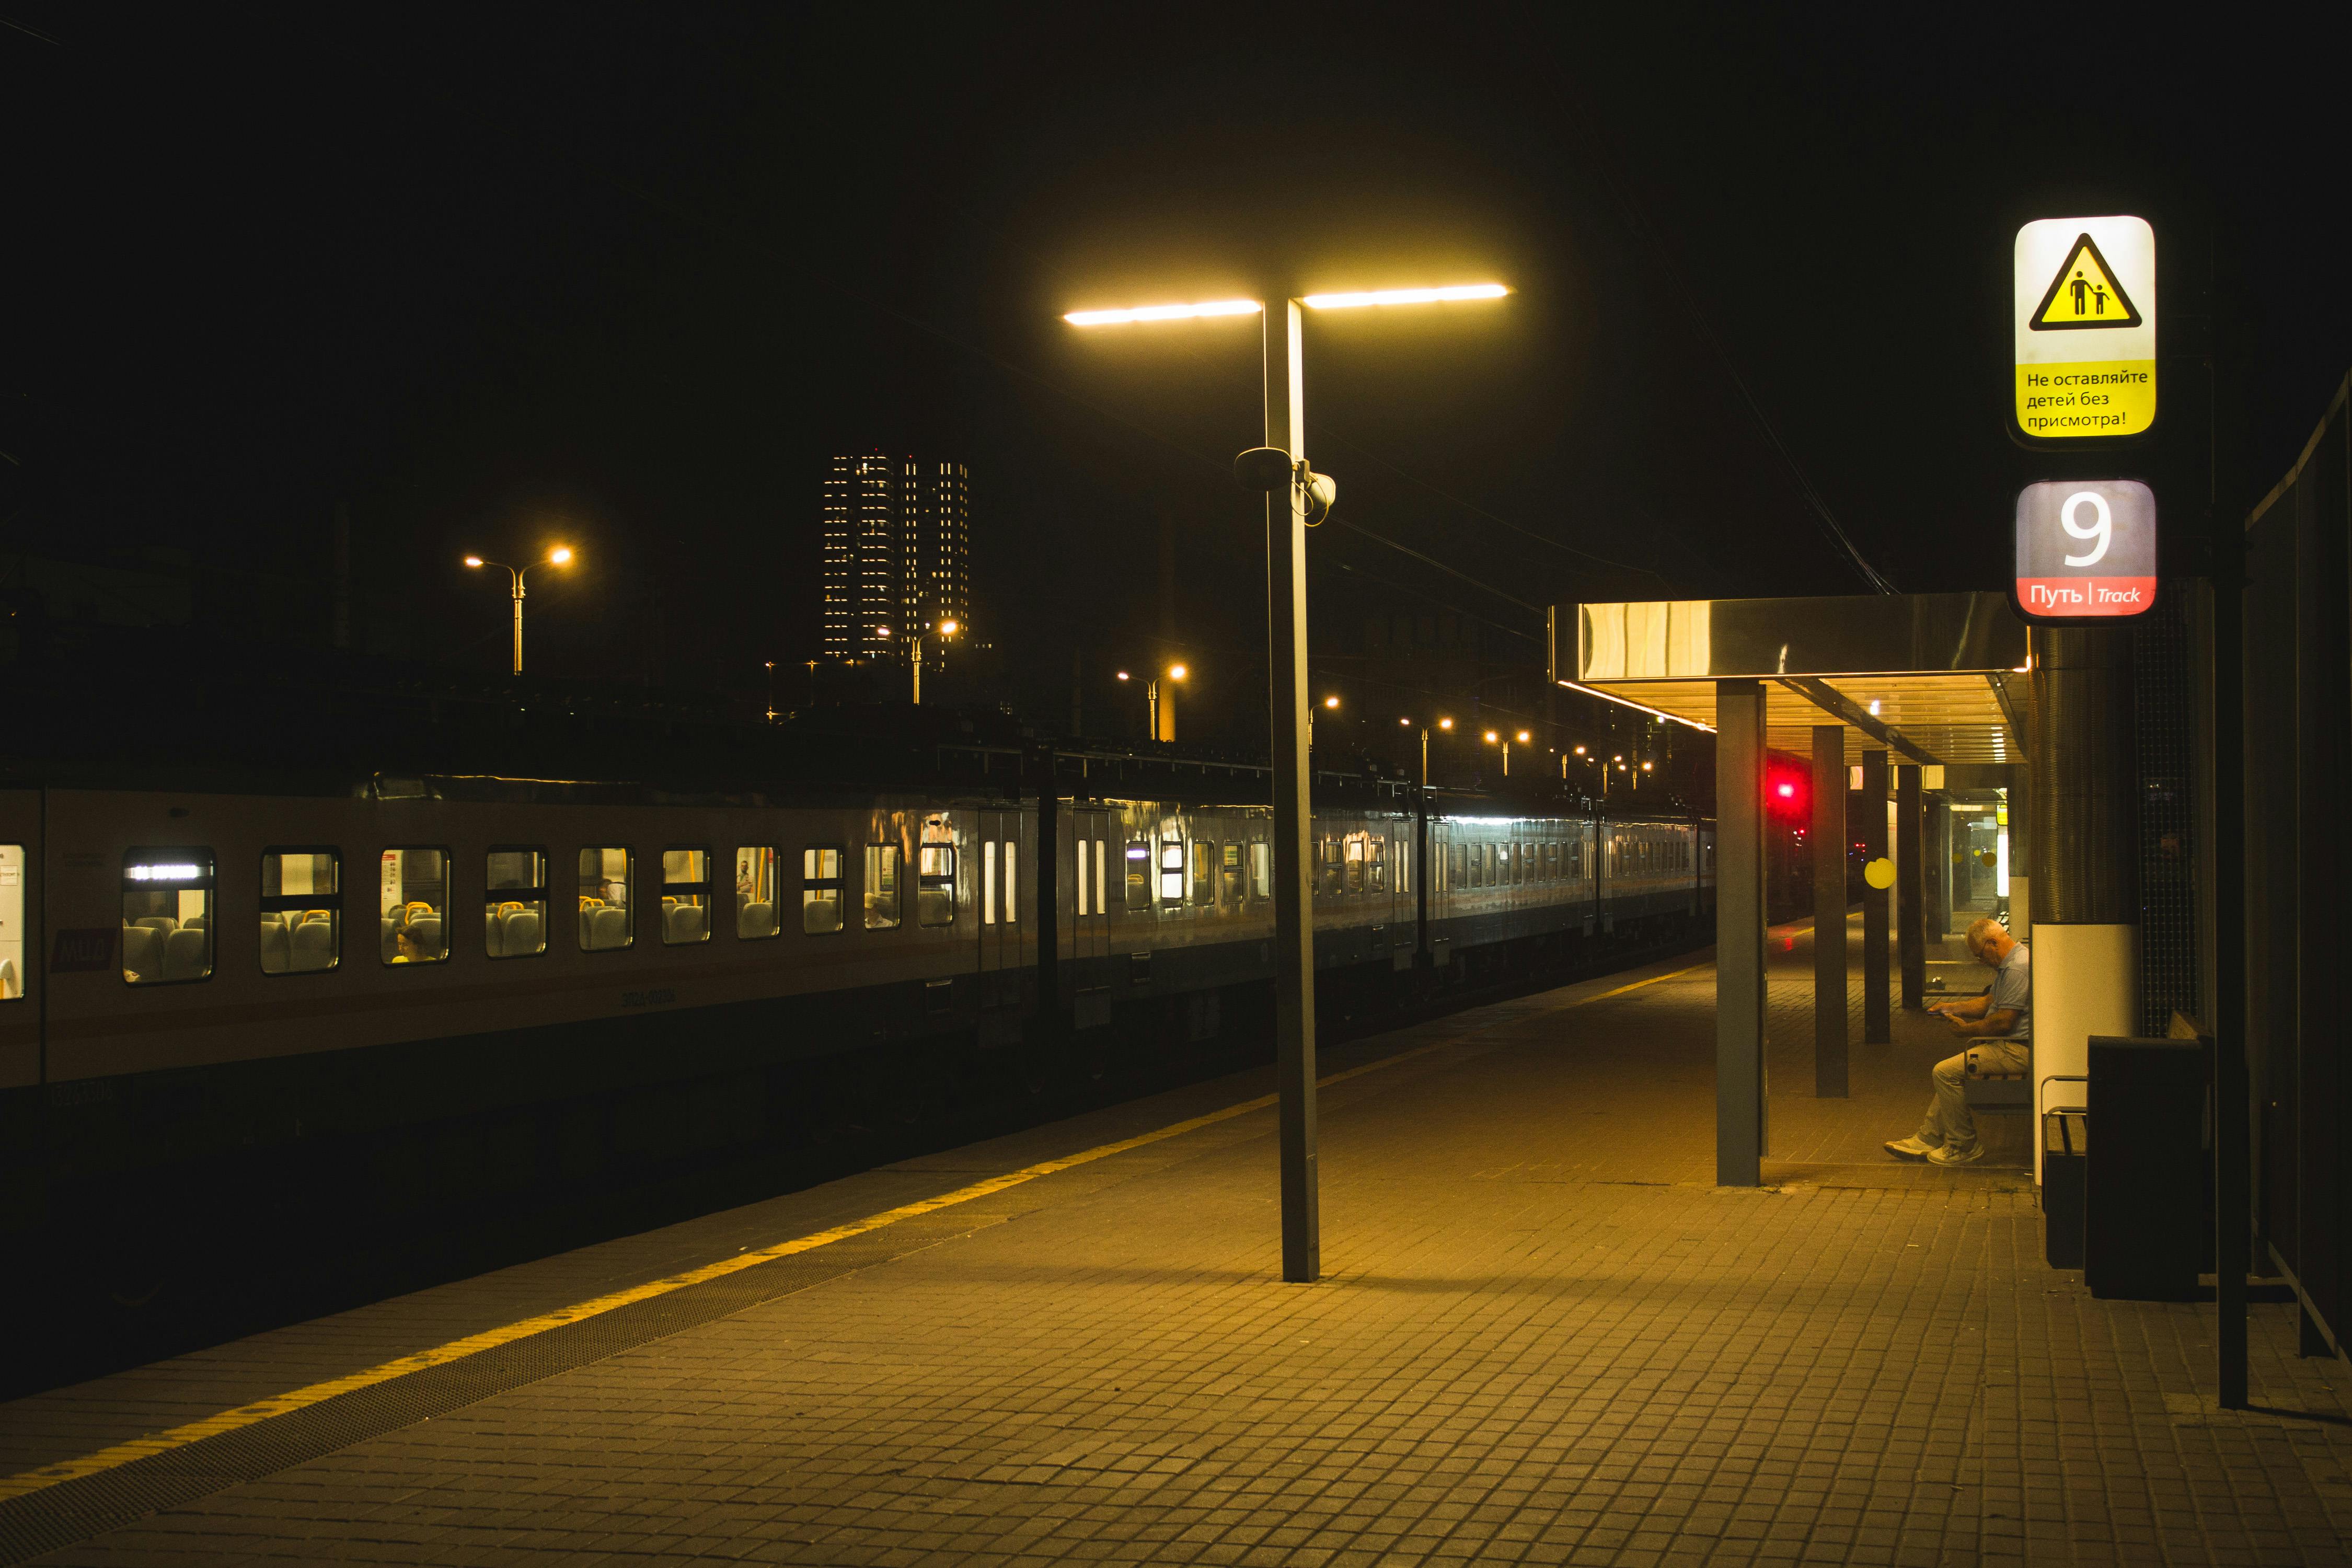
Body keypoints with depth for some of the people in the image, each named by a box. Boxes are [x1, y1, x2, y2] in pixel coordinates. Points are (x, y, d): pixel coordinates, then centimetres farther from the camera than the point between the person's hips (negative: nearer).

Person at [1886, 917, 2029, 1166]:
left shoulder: (2018, 968, -21)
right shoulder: (2009, 963, 15)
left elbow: (2004, 1022, -23)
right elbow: (1989, 1002, 25)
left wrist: (1968, 1030, -8)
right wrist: (1951, 1007, 15)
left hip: (2017, 1051, -12)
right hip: (2010, 1045, 12)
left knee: (1946, 1071, -15)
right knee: (1950, 1070, 18)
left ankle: (1963, 1146, -5)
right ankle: (1928, 1139, 18)